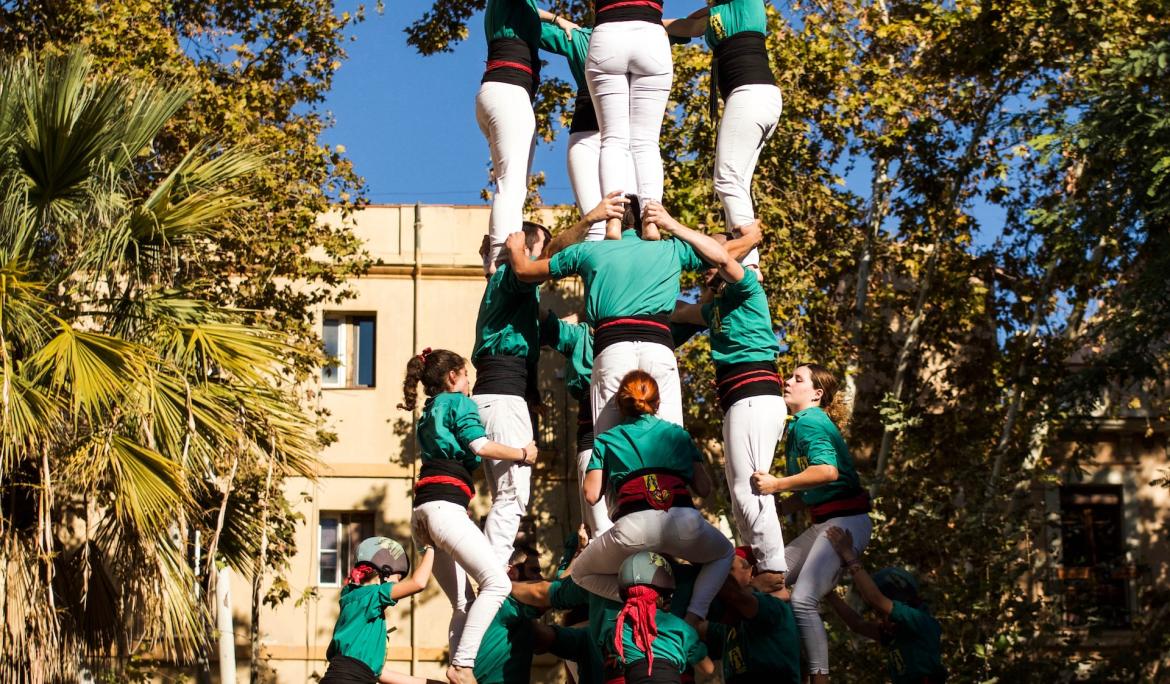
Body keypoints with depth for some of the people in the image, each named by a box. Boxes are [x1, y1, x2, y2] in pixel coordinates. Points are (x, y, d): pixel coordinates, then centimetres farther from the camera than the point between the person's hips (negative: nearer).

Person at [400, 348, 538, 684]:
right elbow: (481, 446, -5)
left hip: (423, 512, 9)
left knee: (463, 603, 8)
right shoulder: (458, 402, 6)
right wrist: (522, 454, 8)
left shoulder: (429, 413, 30)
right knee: (497, 582, -16)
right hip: (445, 505, -9)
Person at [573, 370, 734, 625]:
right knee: (724, 554, 33)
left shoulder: (605, 440, 24)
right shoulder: (679, 434, 26)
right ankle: (694, 615, 6)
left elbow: (591, 495, 17)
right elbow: (704, 488, 23)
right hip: (684, 520, 1)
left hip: (633, 526, -1)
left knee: (582, 573, 26)